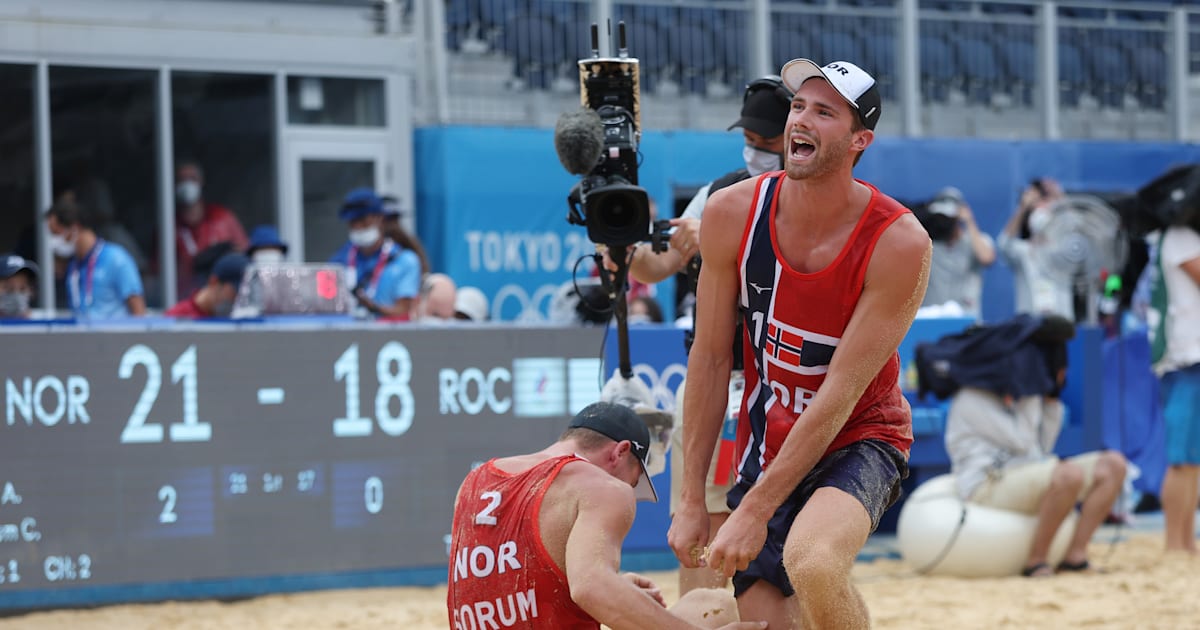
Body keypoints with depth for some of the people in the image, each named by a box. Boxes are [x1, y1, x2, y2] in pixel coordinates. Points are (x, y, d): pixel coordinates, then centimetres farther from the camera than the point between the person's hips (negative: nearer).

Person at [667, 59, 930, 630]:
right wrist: (692, 501, -3)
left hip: (857, 440, -4)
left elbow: (840, 395, -21)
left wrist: (754, 510, -21)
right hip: (765, 444, 4)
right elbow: (710, 360, -2)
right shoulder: (732, 214, -9)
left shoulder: (899, 243, -21)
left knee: (813, 564, -35)